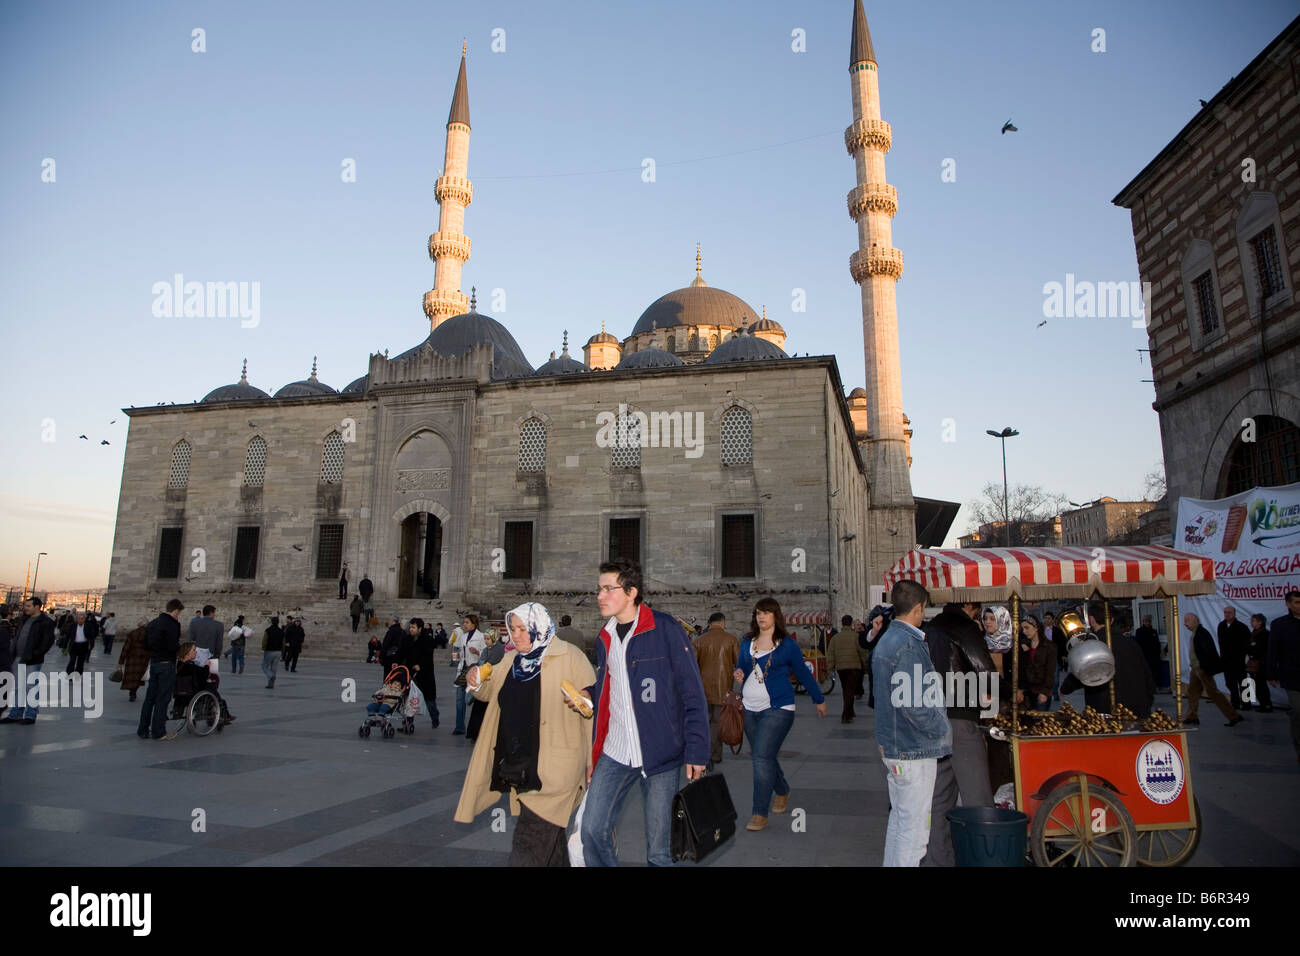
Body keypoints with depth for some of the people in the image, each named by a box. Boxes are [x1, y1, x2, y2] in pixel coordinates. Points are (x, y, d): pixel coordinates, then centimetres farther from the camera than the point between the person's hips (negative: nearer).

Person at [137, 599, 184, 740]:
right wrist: (182, 647, -1)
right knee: (163, 698, -1)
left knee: (150, 697, 14)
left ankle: (143, 730, 19)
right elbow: (173, 647, -21)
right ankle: (158, 732, 4)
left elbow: (145, 645, 15)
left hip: (153, 663, 8)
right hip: (166, 664, -8)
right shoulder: (172, 624, -16)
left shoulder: (152, 623, 12)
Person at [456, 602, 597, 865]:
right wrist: (476, 682, 0)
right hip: (519, 764, 7)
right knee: (548, 834, 19)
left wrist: (592, 759, -11)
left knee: (530, 844, -6)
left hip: (553, 767, -7)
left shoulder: (569, 656, -11)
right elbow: (491, 693, 23)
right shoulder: (511, 659, 10)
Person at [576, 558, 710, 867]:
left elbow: (693, 694, -10)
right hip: (614, 752, 6)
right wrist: (588, 695, 6)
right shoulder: (605, 637, 11)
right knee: (592, 831, 4)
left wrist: (696, 751, -13)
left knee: (659, 850, 4)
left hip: (661, 754, -5)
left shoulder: (665, 629, -10)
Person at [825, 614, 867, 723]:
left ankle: (849, 712, 32)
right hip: (854, 667, -4)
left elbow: (830, 653, 3)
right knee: (850, 691, -4)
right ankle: (845, 716, -13)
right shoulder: (856, 636, -5)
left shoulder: (835, 637, 5)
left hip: (840, 667, 4)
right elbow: (862, 652, -3)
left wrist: (830, 666, 5)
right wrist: (865, 664, 10)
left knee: (845, 691, 19)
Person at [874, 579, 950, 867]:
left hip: (891, 745, 10)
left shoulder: (885, 640, 12)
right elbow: (912, 703, -24)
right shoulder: (910, 645, -19)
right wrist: (943, 731, -10)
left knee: (899, 818, 18)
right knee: (914, 826, -2)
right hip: (915, 749, -10)